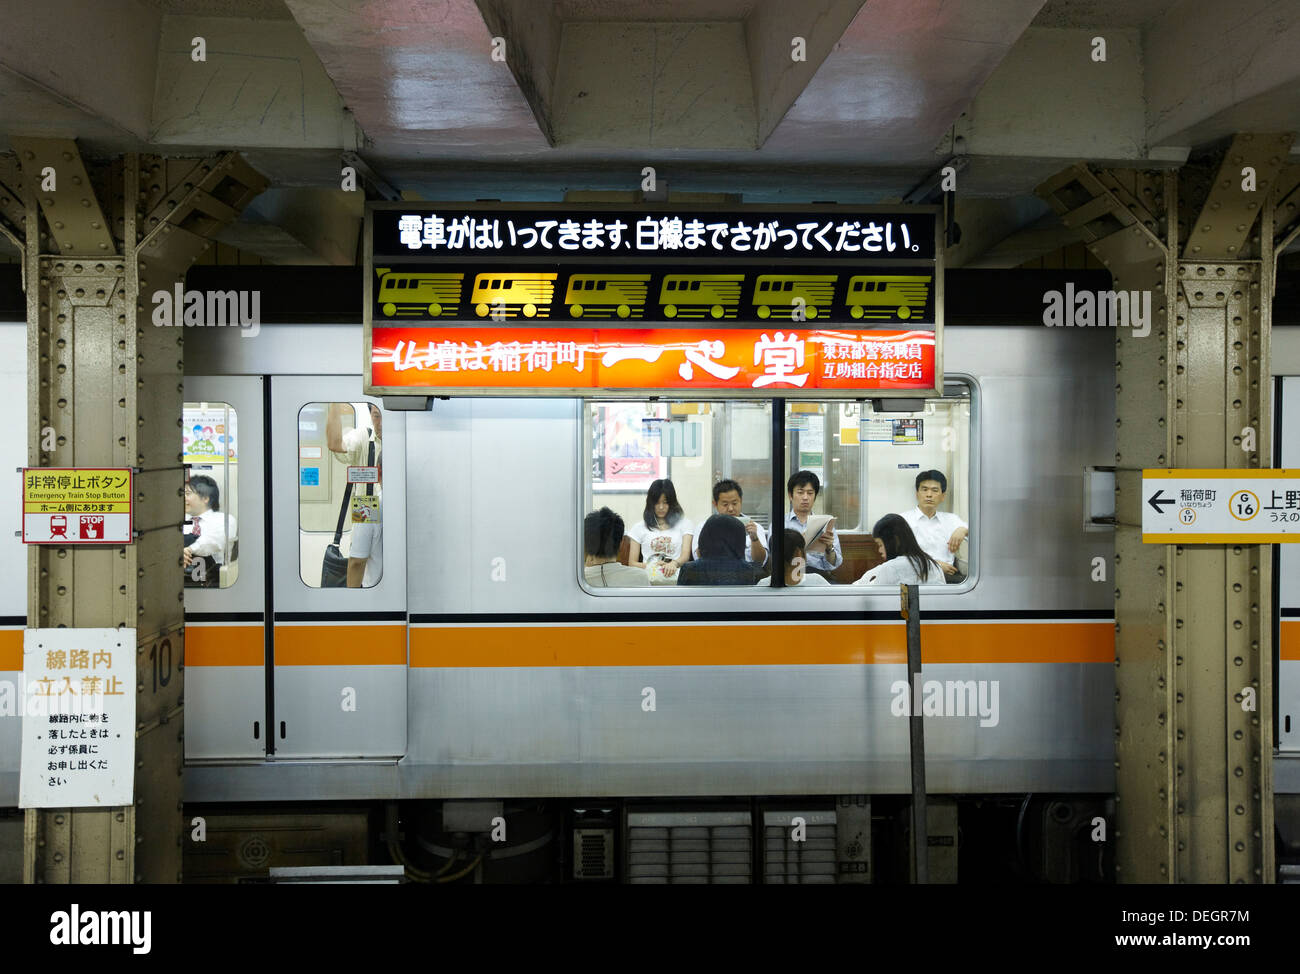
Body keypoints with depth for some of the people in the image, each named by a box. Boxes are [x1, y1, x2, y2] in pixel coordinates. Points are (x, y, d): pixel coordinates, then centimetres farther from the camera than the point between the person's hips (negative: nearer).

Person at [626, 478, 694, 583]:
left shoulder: (684, 523, 15)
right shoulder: (639, 528, 17)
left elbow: (686, 555, 0)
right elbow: (632, 563, 12)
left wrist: (674, 563, -24)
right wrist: (650, 566, -10)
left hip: (674, 579, -1)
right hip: (649, 579, 1)